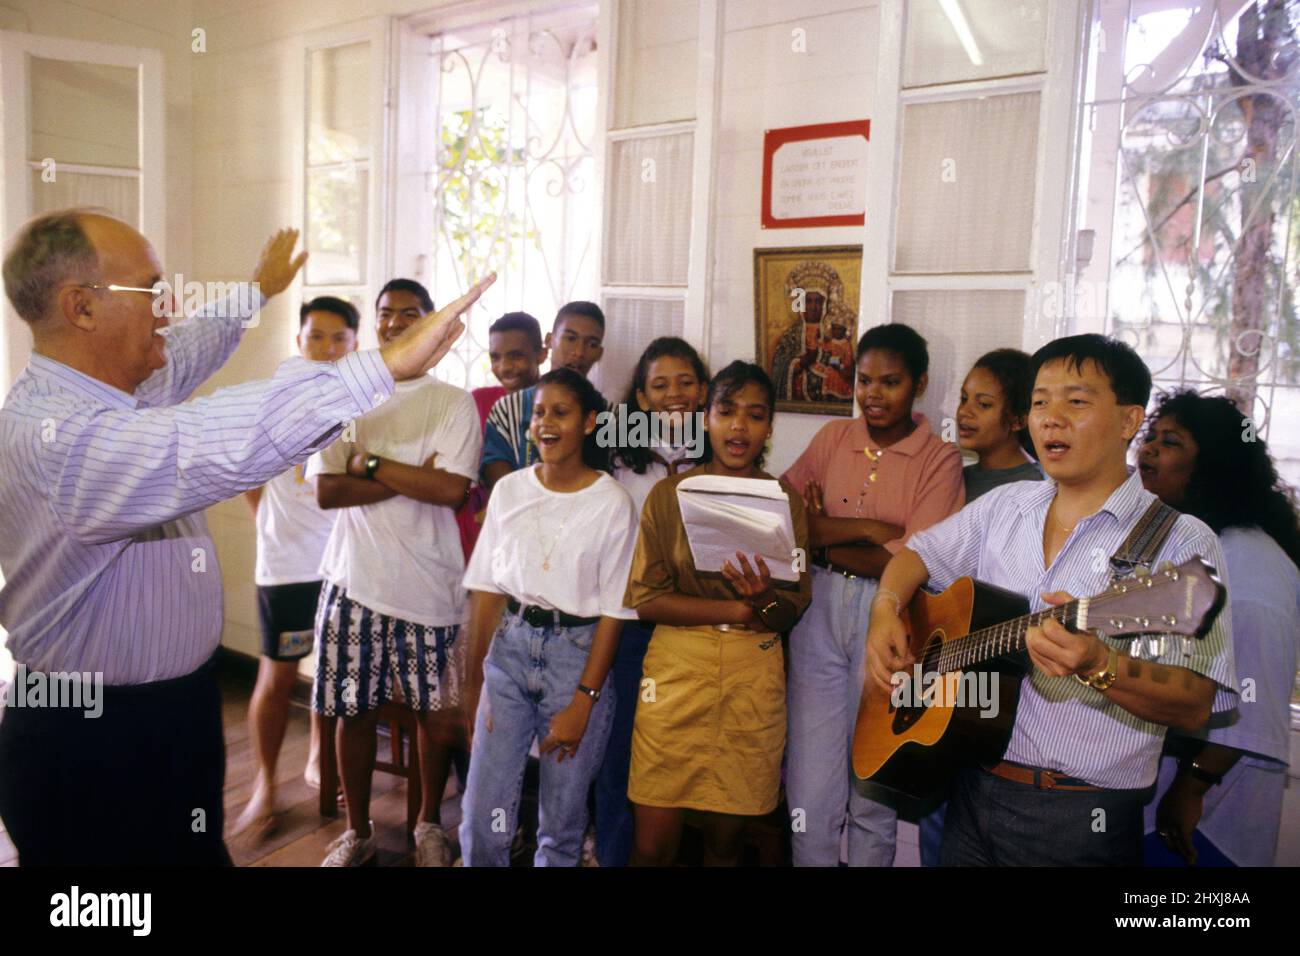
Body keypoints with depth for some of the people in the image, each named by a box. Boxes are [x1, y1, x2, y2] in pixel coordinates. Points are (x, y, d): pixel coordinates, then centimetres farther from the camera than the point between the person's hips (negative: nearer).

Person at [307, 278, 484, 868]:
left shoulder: (453, 402, 0)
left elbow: (453, 490, -14)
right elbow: (326, 490, -7)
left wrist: (372, 465, -10)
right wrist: (416, 477, -14)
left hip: (429, 583, -1)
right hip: (355, 579, 2)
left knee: (436, 711, 8)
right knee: (354, 709, 10)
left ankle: (429, 824, 31)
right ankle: (358, 830, 30)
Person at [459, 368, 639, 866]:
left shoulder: (612, 503, -8)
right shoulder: (509, 490, 2)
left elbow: (613, 611, -7)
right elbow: (487, 588, 5)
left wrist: (583, 701, -11)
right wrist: (475, 680, 4)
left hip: (578, 651, -2)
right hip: (510, 646, 3)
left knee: (561, 821, 9)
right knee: (483, 814, 3)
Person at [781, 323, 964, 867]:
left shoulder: (940, 459, -3)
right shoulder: (832, 438, 8)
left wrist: (822, 534, -8)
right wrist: (869, 528, -12)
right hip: (819, 606, 3)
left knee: (873, 782, 11)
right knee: (810, 780, 6)